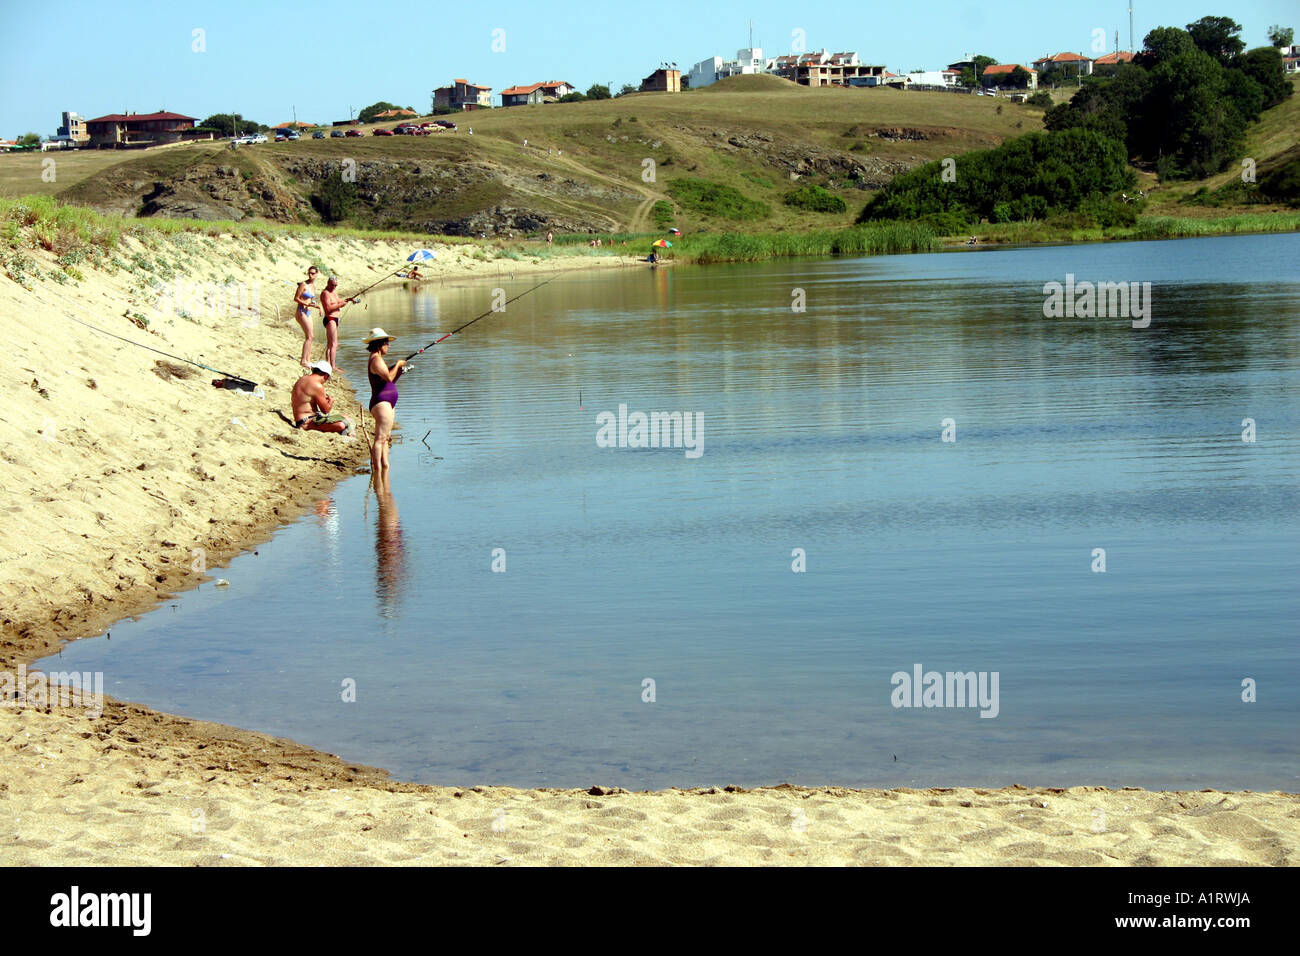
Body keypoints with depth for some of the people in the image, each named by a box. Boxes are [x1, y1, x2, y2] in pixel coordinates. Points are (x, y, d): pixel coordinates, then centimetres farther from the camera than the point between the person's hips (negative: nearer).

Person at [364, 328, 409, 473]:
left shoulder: (378, 360, 20)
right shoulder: (376, 360, -12)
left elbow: (390, 382, 25)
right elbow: (388, 378, -26)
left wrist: (400, 371, 10)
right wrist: (397, 364, -12)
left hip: (387, 403, 11)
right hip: (381, 402, -11)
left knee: (385, 437, 15)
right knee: (380, 438, -14)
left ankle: (385, 465, 19)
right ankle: (377, 469, -18)